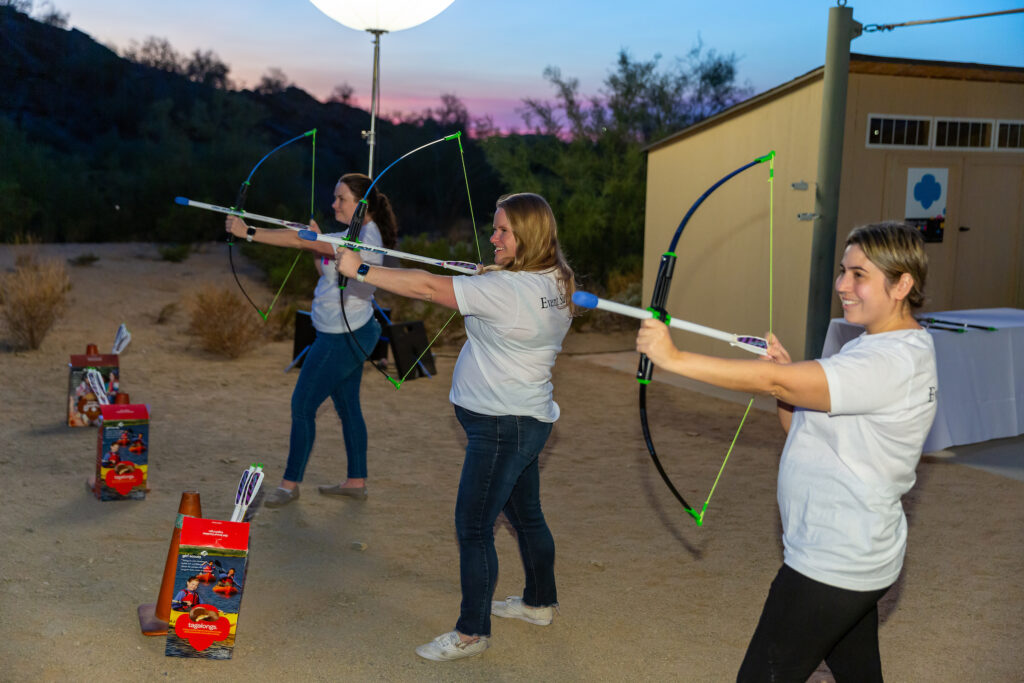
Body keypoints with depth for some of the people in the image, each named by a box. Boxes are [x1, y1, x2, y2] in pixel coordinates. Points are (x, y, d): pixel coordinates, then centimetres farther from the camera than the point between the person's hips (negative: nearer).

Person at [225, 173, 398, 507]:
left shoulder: (363, 237, -22)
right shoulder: (362, 235, 11)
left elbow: (298, 240, -30)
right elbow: (328, 272, 17)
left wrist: (248, 232, -32)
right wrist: (317, 241, 0)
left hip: (343, 338, -10)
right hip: (350, 333, 10)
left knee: (302, 405, -2)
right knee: (347, 406, 16)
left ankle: (290, 484, 8)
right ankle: (357, 481, 25)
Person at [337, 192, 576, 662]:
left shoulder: (505, 290, -24)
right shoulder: (553, 284, 3)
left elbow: (429, 288, -24)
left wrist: (359, 271, -20)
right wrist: (492, 274, 9)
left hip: (502, 427, -10)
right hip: (529, 418, 10)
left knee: (473, 527, -2)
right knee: (526, 515, 23)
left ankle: (472, 632, 9)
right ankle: (540, 602, 40)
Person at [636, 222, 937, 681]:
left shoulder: (895, 362, -23)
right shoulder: (871, 348, 11)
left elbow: (775, 382, -31)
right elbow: (803, 430, 13)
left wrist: (673, 358, -29)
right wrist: (786, 376, -6)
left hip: (832, 568, -10)